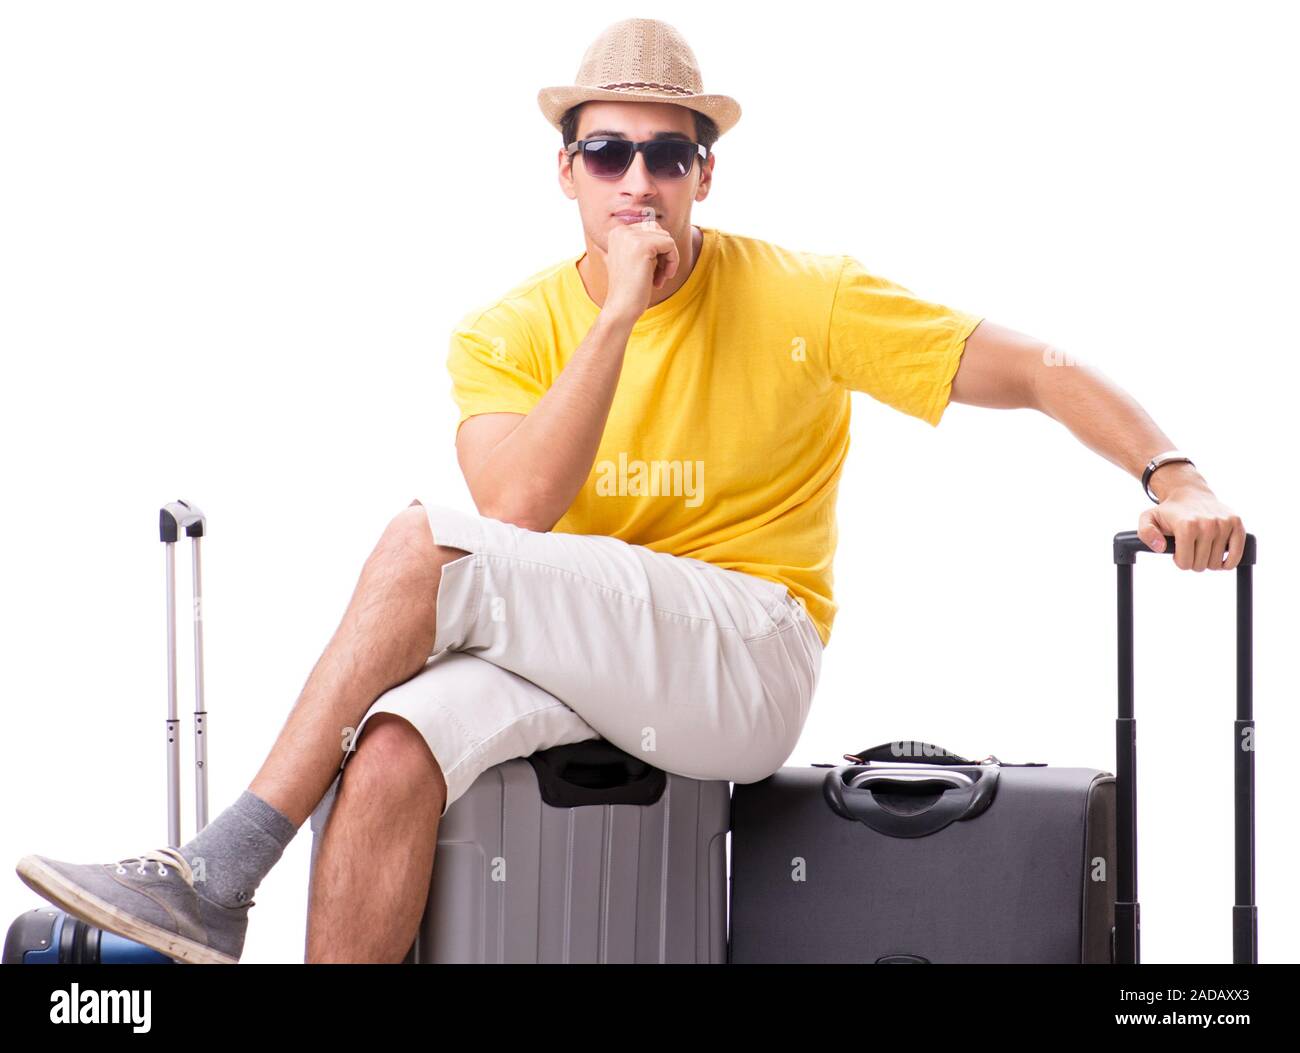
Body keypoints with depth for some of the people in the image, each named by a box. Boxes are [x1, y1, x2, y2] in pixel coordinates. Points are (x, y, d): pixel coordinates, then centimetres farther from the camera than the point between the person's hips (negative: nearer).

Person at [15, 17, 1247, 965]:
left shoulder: (798, 300, -3)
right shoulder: (510, 332, 5)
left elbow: (1028, 370, -4)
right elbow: (519, 511, -13)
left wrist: (1171, 475, -18)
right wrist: (619, 314, -16)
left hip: (746, 657, -4)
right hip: (583, 657, 4)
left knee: (422, 543, -23)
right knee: (394, 748, -28)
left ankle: (220, 876, -18)